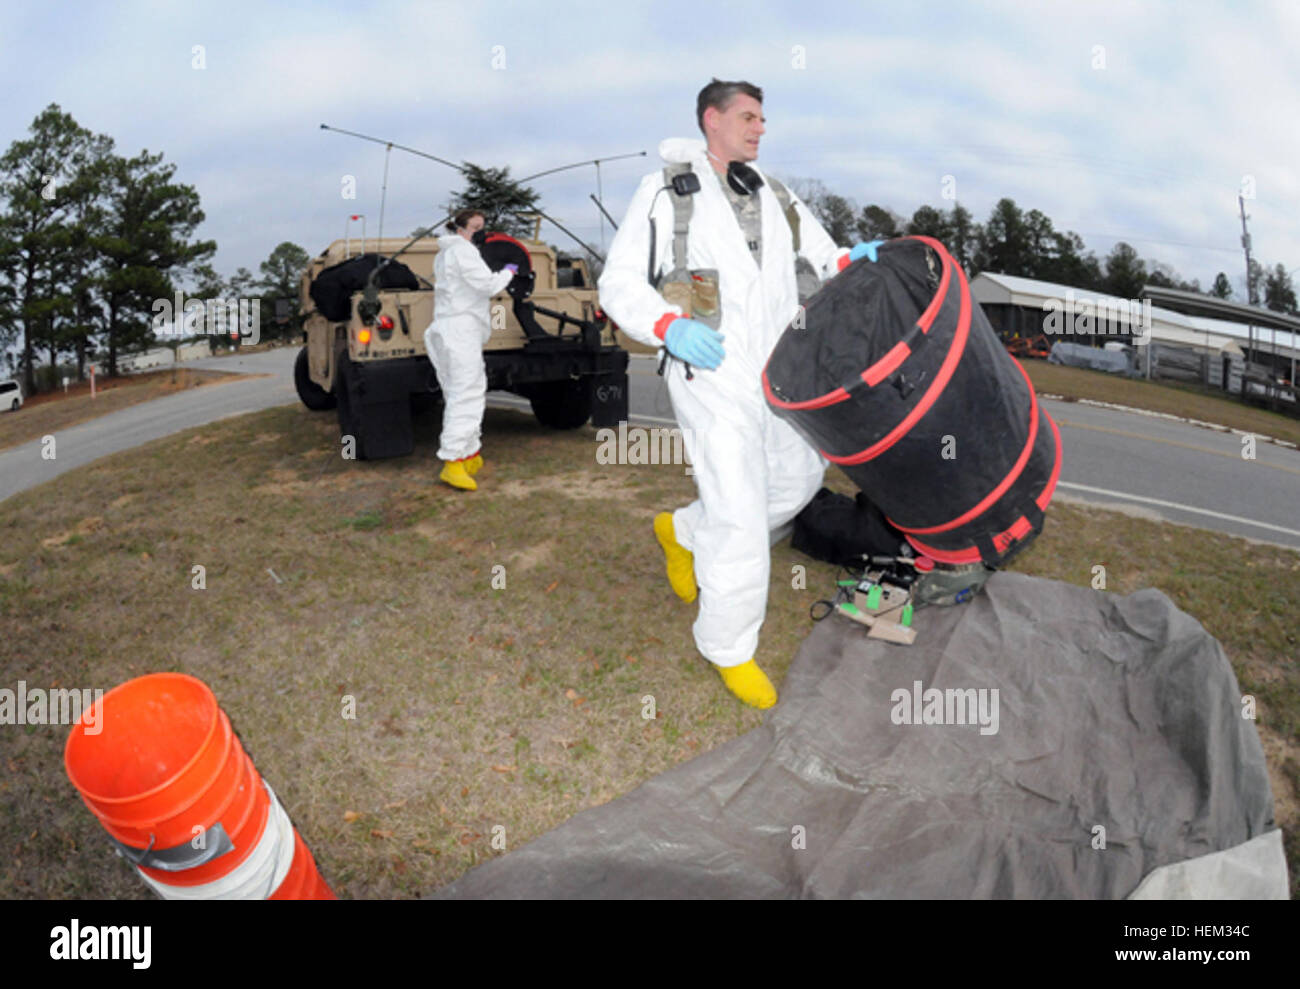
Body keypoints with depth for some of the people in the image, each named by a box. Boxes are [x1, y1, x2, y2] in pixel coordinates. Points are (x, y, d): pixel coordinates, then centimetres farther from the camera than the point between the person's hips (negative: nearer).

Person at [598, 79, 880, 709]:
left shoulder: (776, 199, 15)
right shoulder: (665, 192, -1)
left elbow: (825, 264, 12)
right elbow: (619, 283, -6)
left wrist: (852, 261, -12)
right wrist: (670, 328, -24)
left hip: (777, 372, 7)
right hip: (711, 376, -7)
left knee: (798, 479, 18)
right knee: (739, 516, -7)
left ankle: (684, 531, 38)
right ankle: (728, 646, 13)